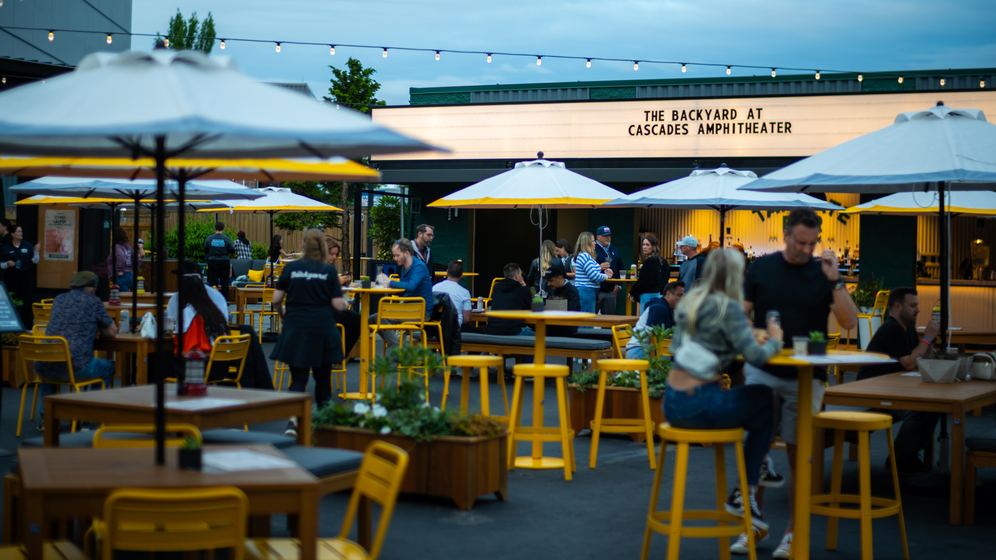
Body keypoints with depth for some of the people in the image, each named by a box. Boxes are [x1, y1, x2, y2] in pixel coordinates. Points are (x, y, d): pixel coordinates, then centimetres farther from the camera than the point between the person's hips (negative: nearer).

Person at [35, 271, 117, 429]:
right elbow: (112, 332, 8)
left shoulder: (59, 299, 18)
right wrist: (96, 328, 28)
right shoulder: (94, 302, 3)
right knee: (107, 368, 25)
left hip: (44, 369, 5)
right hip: (75, 369, -5)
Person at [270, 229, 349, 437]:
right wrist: (345, 303, 17)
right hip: (323, 328, 0)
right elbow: (338, 304, -7)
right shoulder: (329, 271, -4)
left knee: (298, 377, 2)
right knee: (322, 375, 16)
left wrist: (282, 314, 22)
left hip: (295, 328, 0)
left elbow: (276, 299, 1)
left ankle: (293, 419, -17)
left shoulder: (291, 268, -1)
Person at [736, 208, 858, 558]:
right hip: (762, 371, 1)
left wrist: (835, 280, -15)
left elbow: (849, 322, -5)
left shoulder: (823, 273, 4)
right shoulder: (762, 268, 5)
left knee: (799, 453, 2)